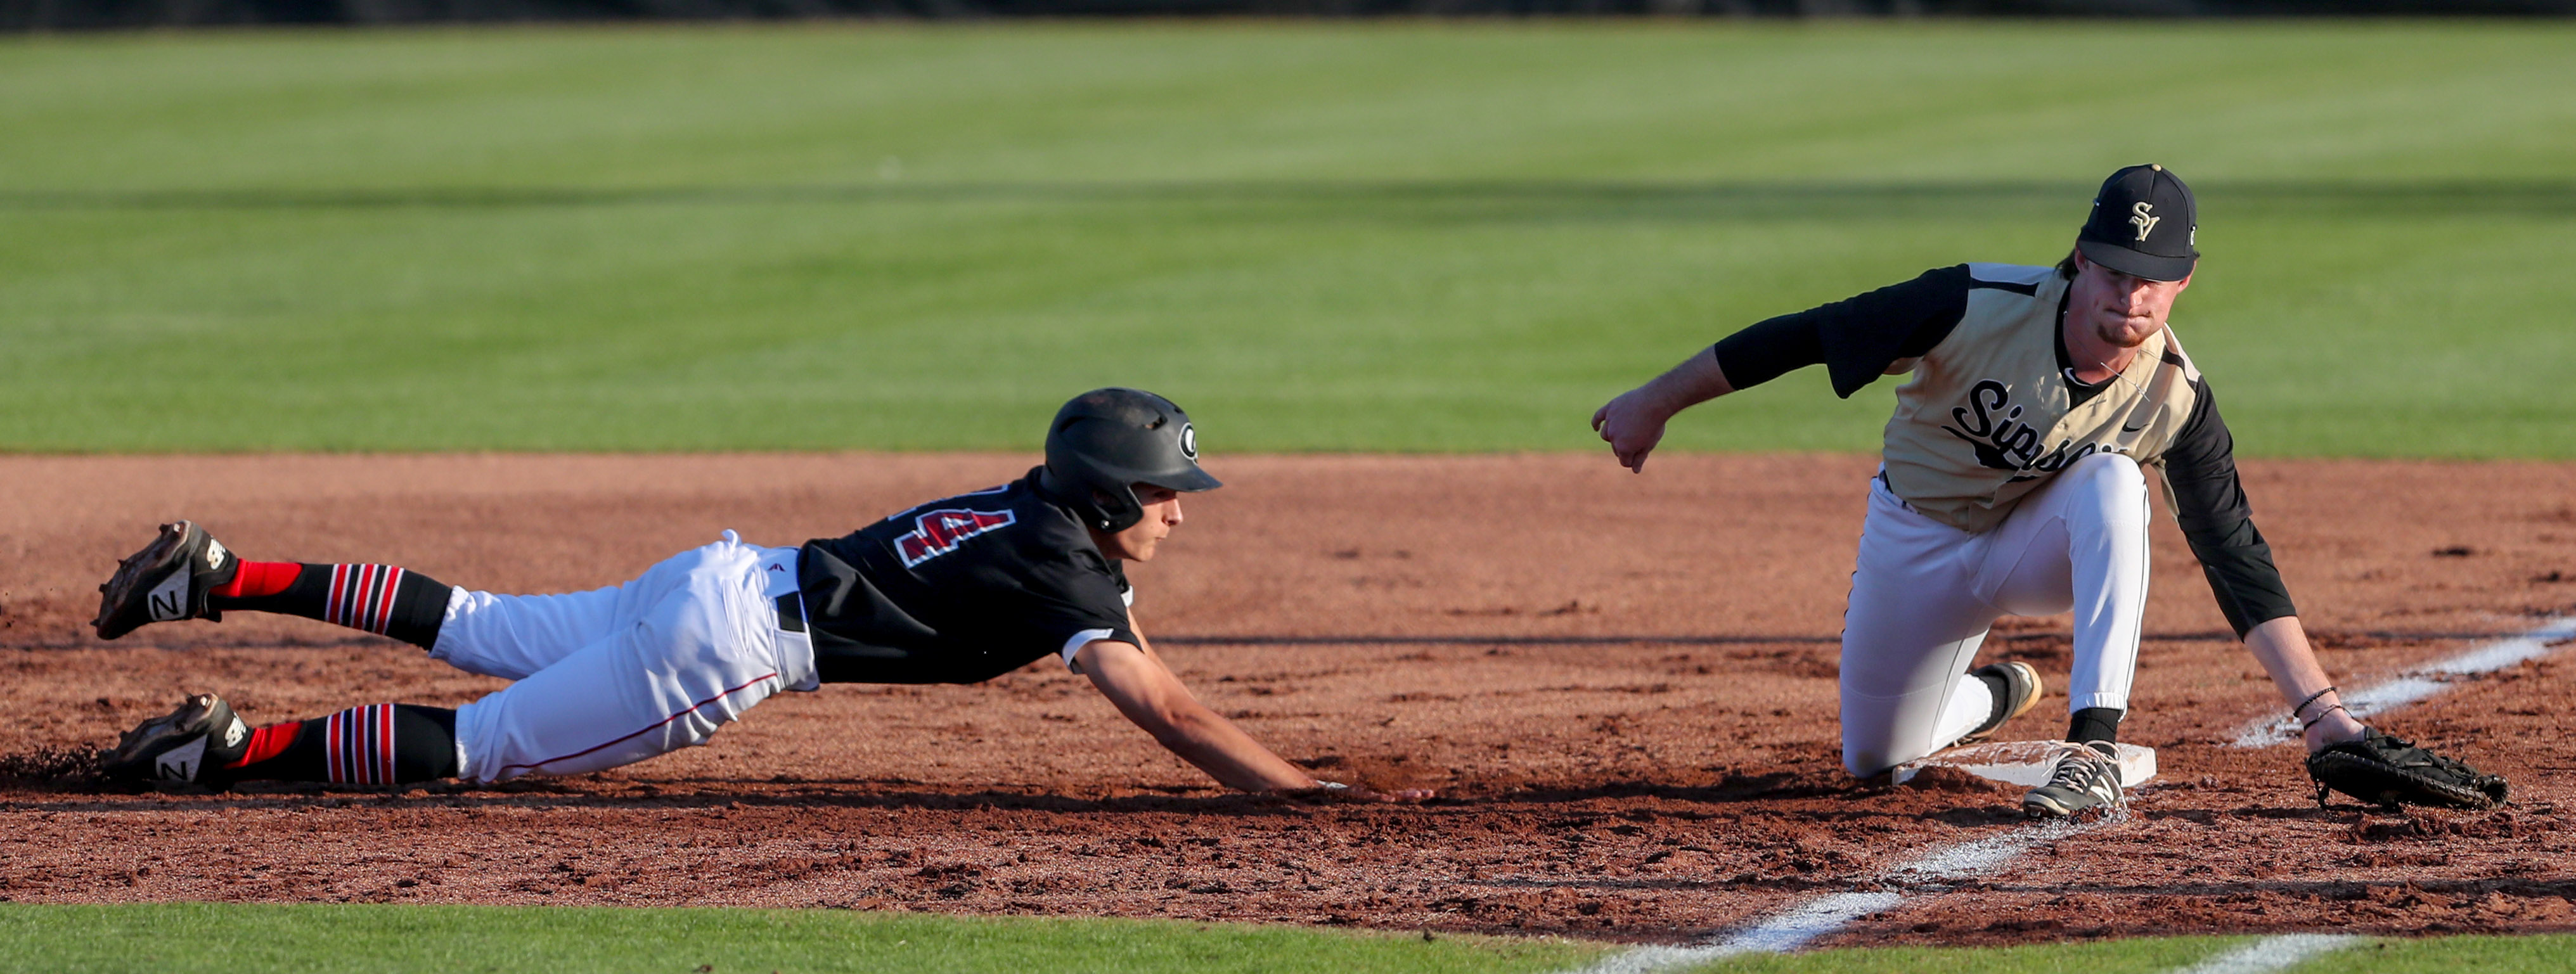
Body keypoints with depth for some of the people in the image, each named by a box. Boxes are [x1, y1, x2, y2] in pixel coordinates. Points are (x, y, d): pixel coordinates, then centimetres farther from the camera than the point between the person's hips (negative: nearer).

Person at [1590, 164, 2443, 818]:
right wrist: (1656, 403, -15)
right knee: (1874, 759, 8)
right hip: (1920, 545, 1)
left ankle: (2092, 750, -36)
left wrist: (2318, 705, -30)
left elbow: (2236, 556, -22)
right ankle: (1993, 696, 43)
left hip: (2042, 551, -1)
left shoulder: (2174, 398, -25)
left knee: (2113, 481, -34)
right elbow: (1808, 336, -22)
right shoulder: (1978, 307, -31)